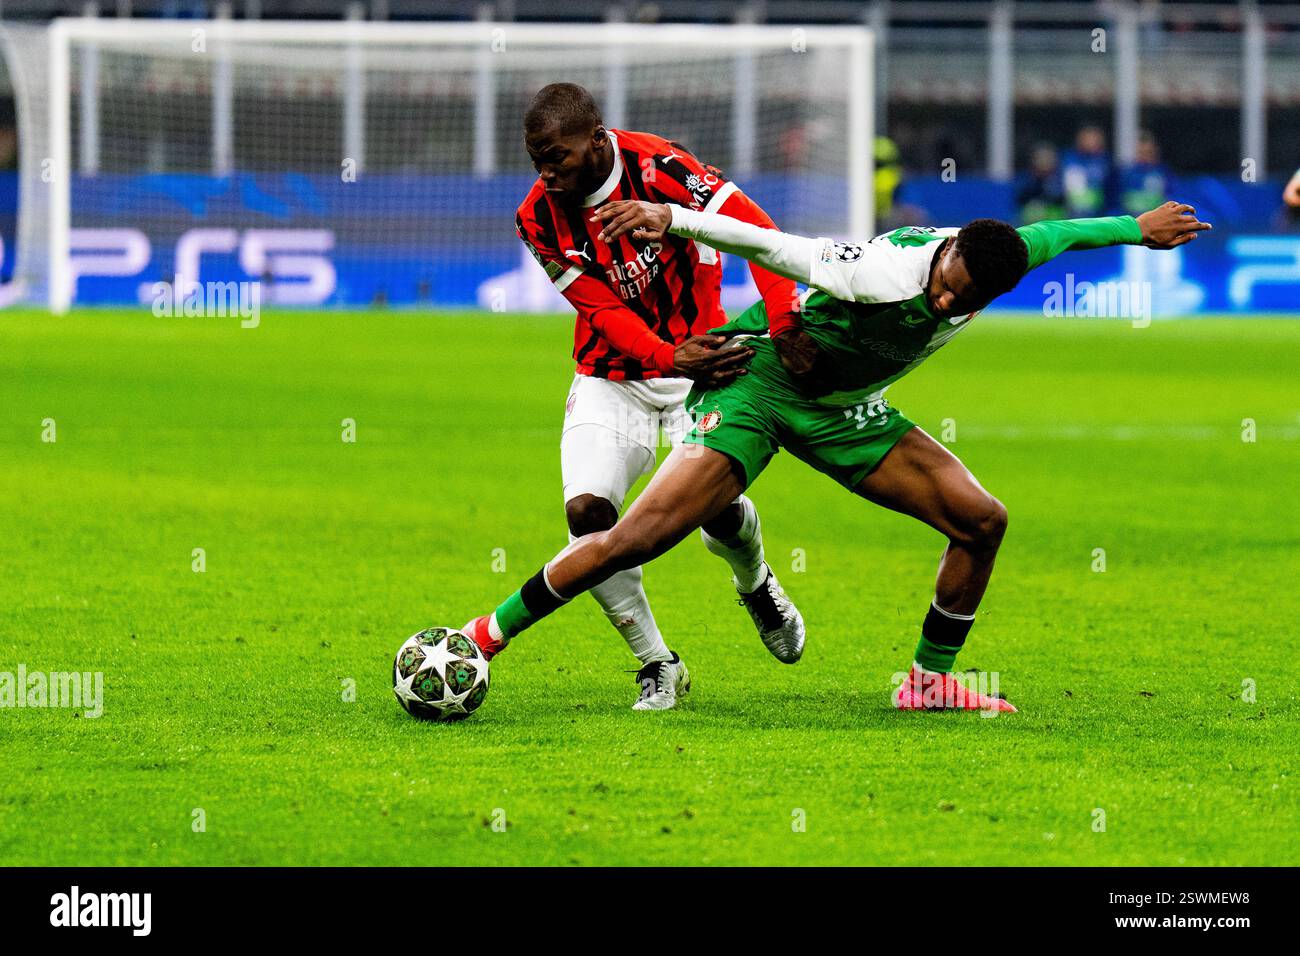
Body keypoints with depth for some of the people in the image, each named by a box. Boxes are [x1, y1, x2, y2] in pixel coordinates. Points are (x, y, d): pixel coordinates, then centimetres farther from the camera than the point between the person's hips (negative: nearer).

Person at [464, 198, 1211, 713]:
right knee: (637, 539, -21)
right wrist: (669, 218, -46)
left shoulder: (988, 264, -14)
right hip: (759, 381, -7)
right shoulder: (883, 273, -35)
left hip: (844, 412, 7)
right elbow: (769, 248, -37)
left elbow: (1052, 236, 7)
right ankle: (489, 635, -10)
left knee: (981, 520, -2)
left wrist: (1136, 228, 19)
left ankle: (930, 682, 14)